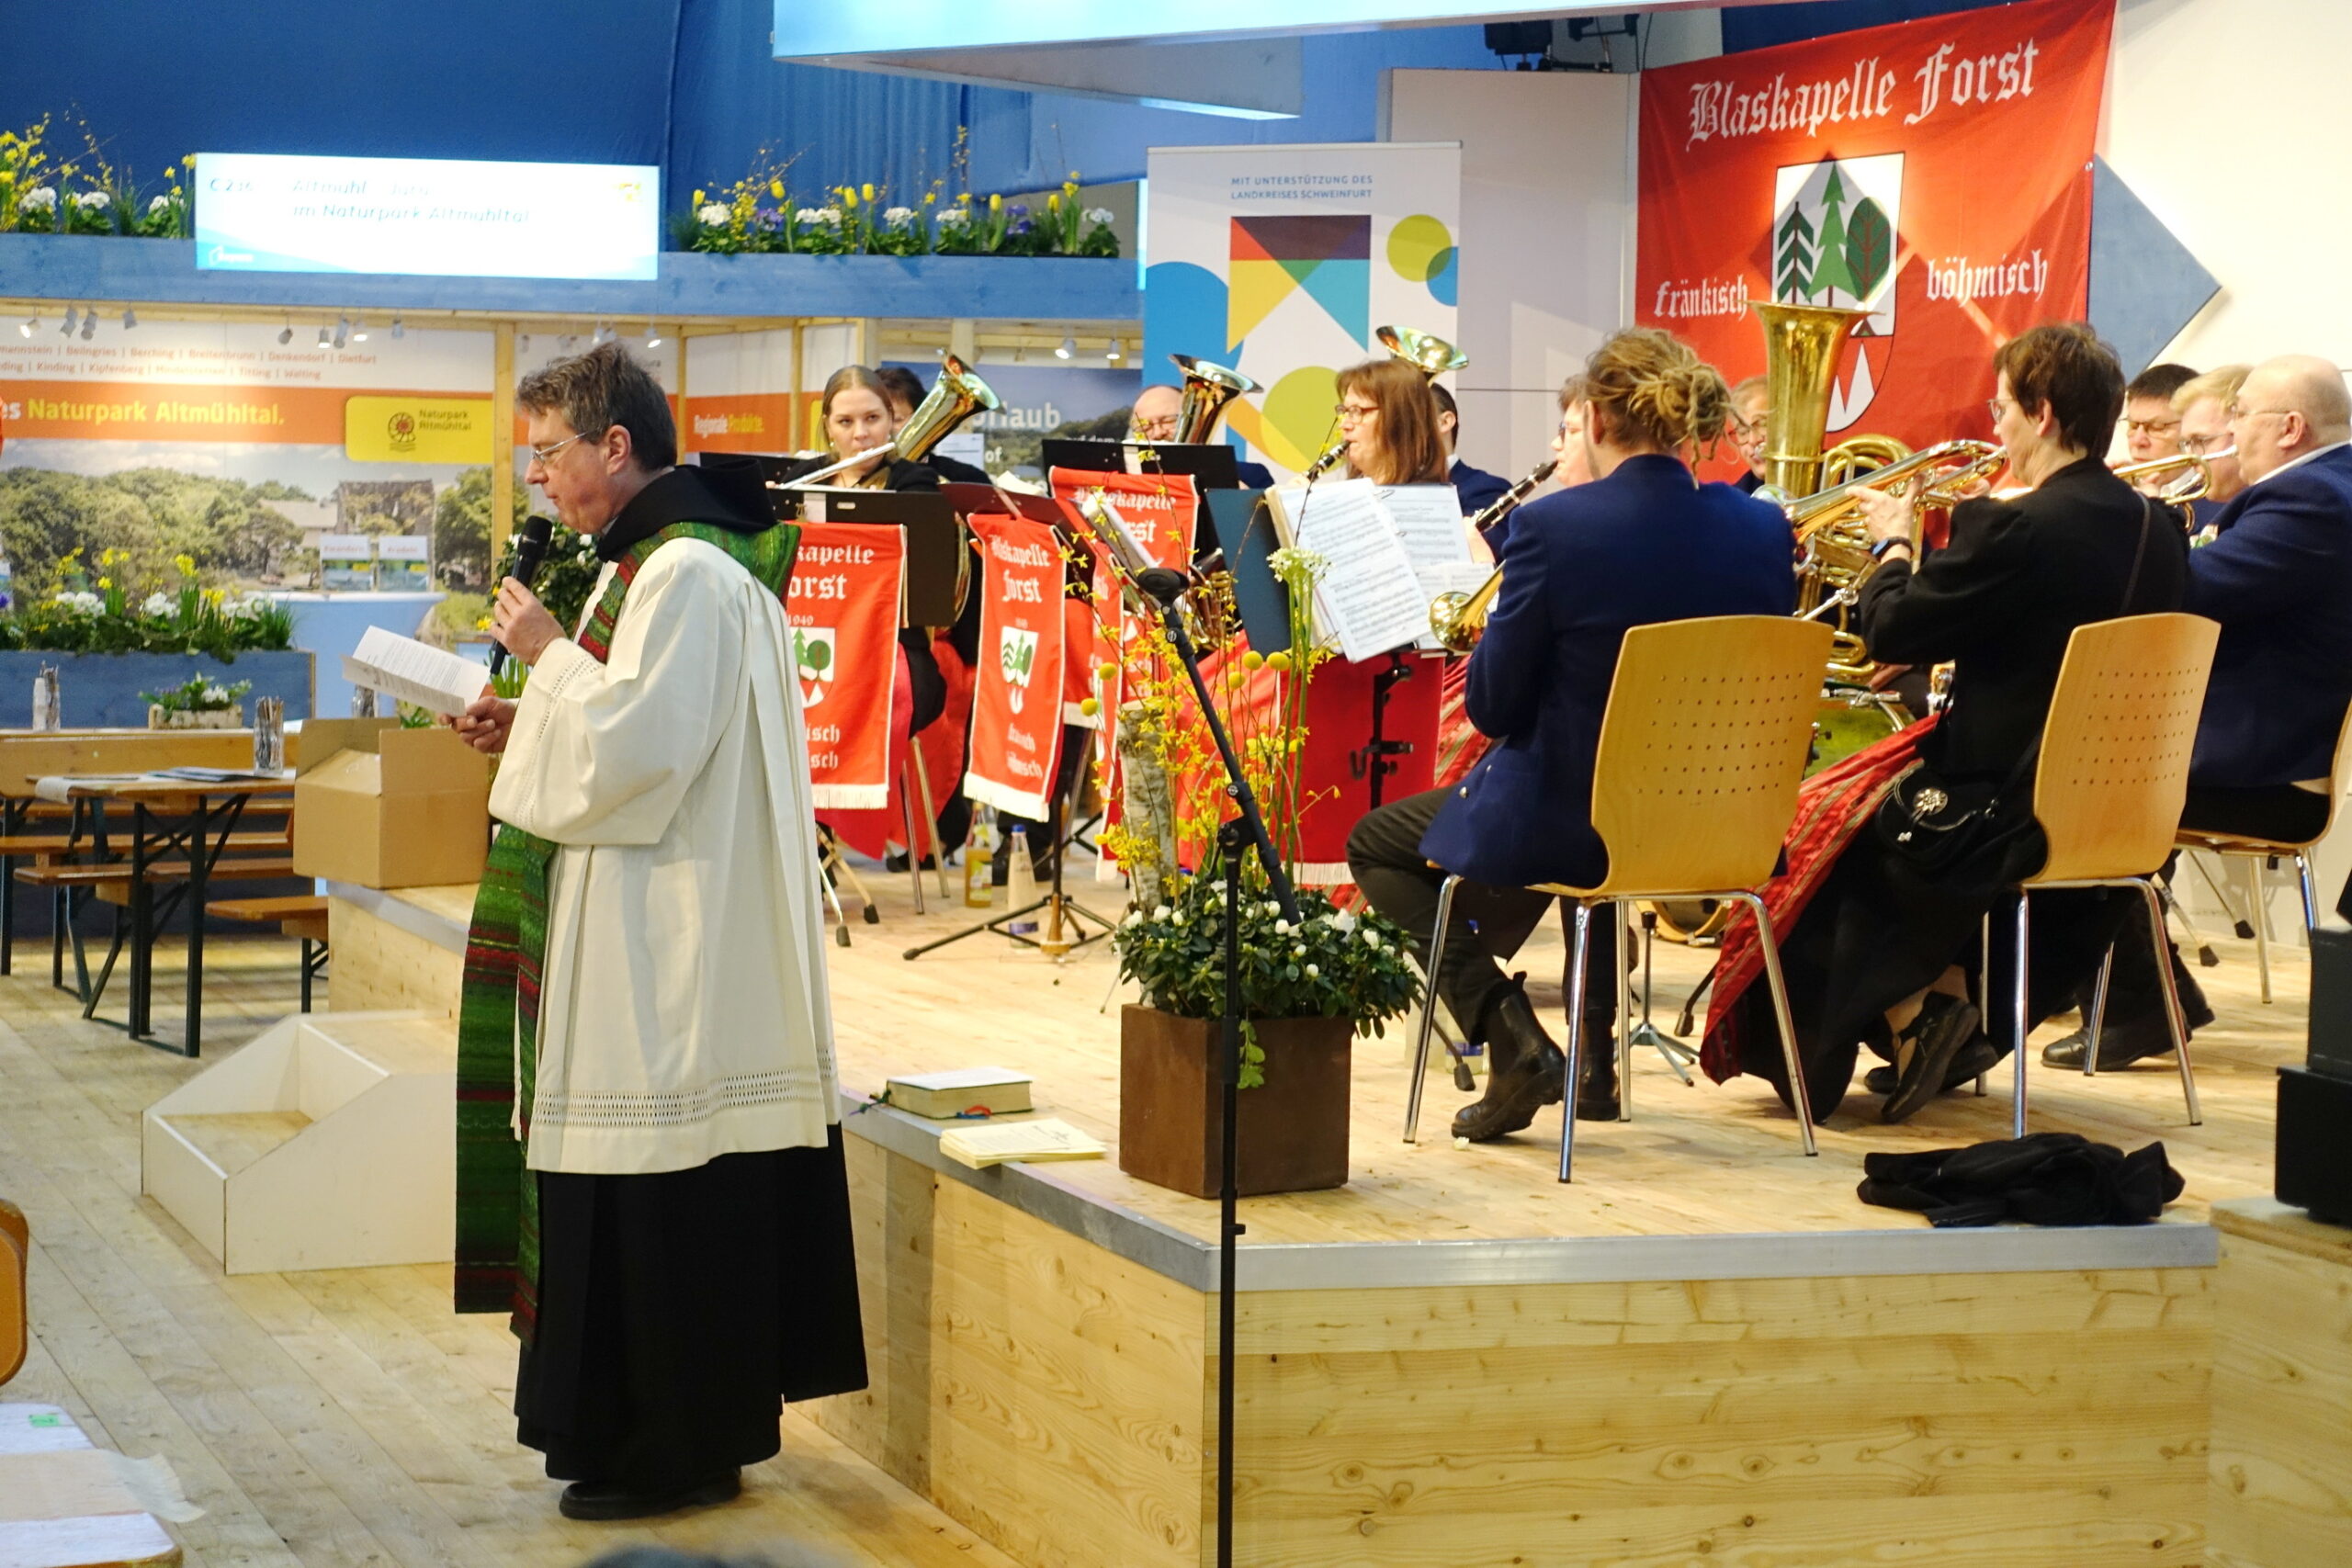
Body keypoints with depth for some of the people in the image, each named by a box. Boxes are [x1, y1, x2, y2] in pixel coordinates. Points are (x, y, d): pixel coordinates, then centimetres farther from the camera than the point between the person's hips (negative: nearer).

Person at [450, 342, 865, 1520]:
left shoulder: (684, 574, -16)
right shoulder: (660, 560, 16)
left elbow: (637, 746, -22)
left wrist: (547, 655, -9)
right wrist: (528, 730, 10)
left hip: (672, 949, -11)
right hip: (661, 937, 11)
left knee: (663, 1200, -4)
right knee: (654, 1201, 14)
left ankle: (678, 1449, 3)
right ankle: (683, 1429, 21)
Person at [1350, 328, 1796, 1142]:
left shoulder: (1554, 525, -19)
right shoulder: (1763, 529, -6)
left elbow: (1492, 707, -12)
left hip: (1566, 825, -5)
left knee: (1376, 844, 21)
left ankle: (1512, 1035, 2)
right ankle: (1595, 1057, 37)